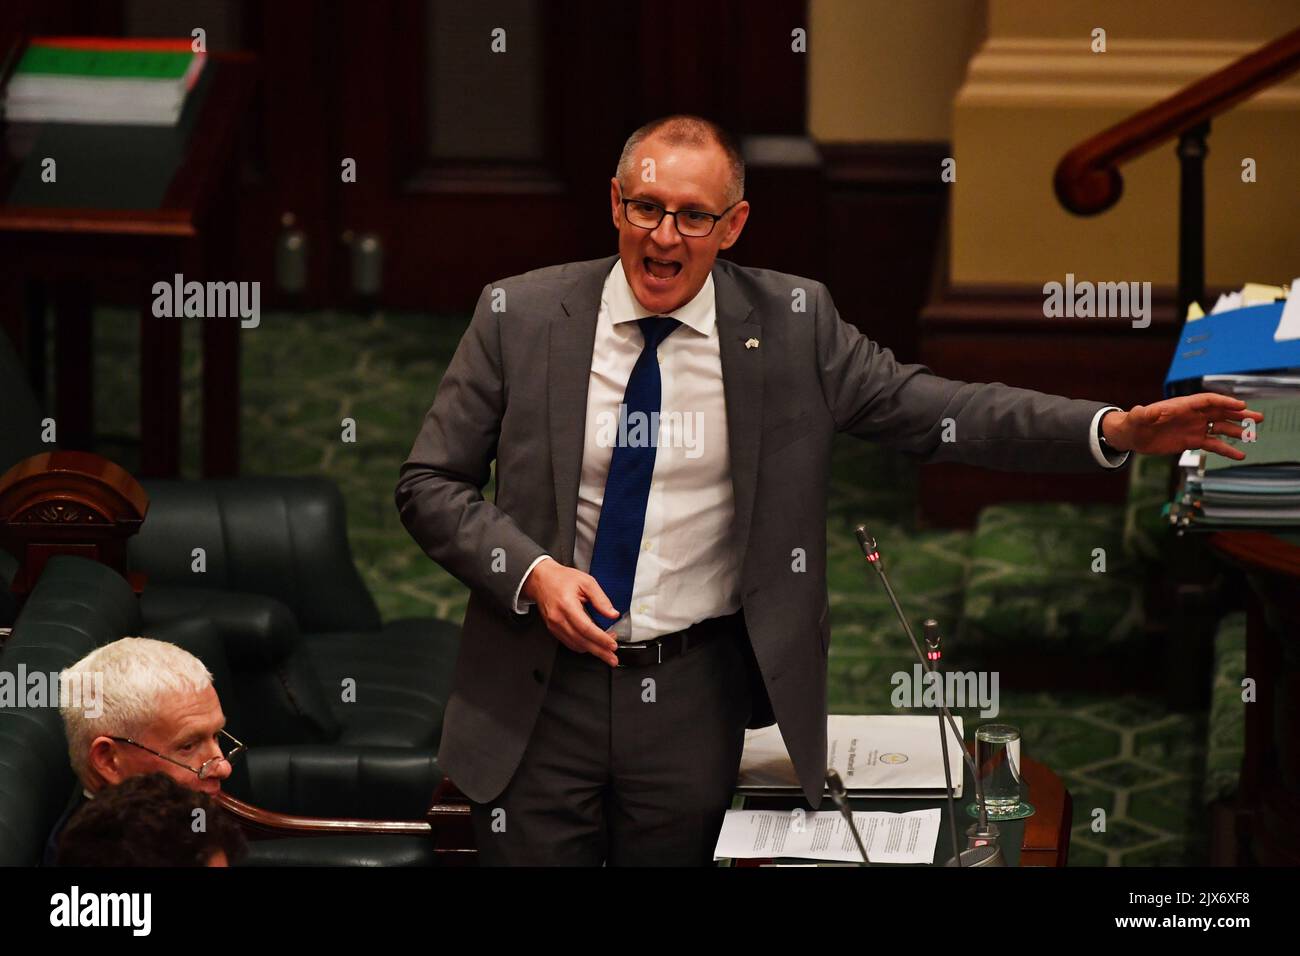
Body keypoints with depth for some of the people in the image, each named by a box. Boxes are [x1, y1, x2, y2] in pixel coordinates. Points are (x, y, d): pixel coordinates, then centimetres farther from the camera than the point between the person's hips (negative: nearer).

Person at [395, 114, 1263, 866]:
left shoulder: (789, 325, -1)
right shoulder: (520, 317, -2)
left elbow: (937, 411, -3)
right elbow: (431, 484, 1)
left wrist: (1118, 431, -14)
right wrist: (532, 573, -16)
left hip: (694, 696, 0)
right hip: (540, 690, 0)